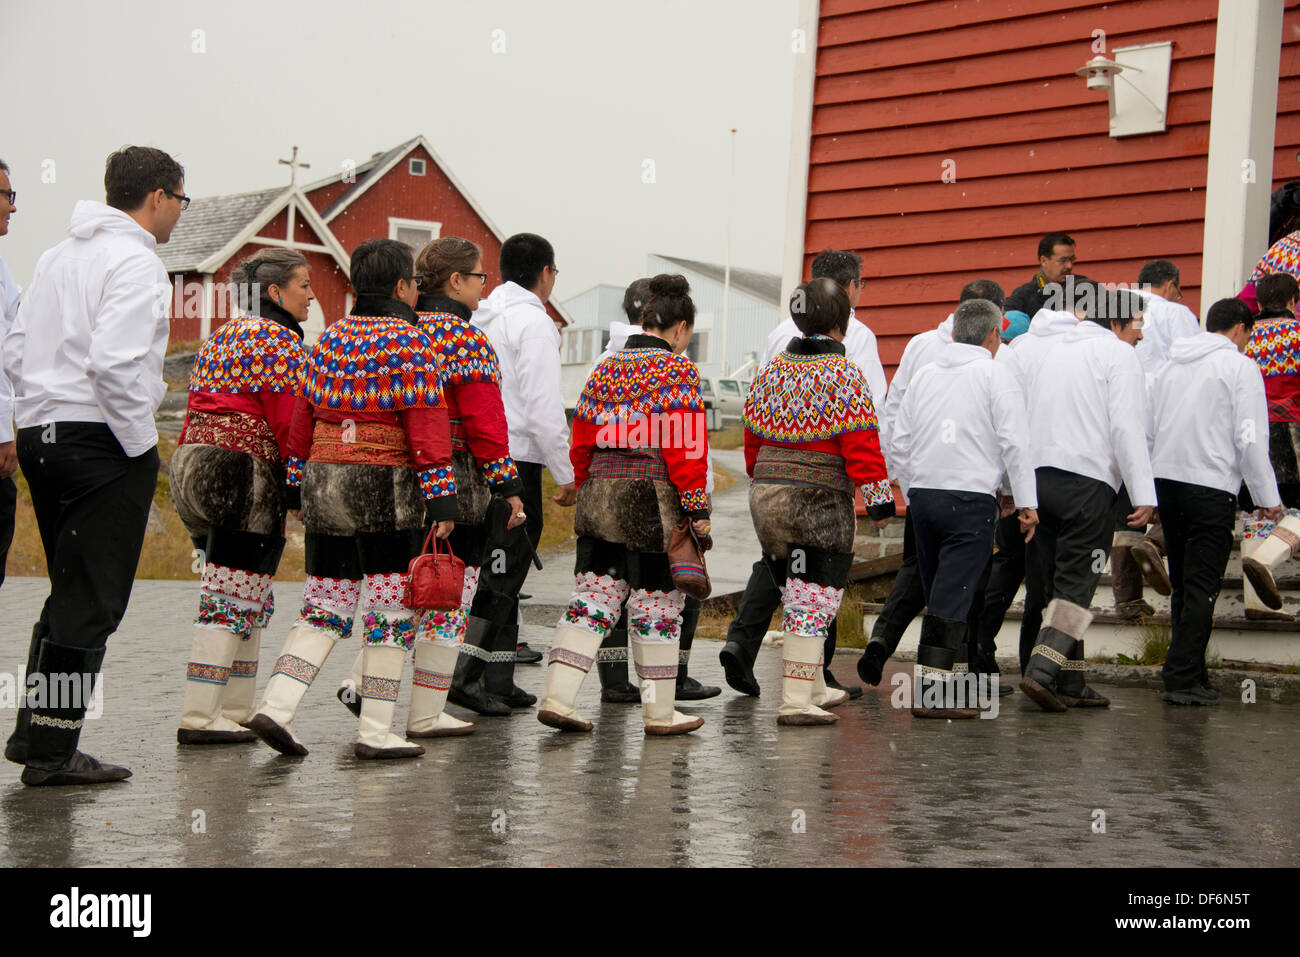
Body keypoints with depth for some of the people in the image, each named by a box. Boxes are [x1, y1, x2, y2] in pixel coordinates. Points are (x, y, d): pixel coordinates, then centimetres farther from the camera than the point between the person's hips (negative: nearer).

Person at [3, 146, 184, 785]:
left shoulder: (60, 254, 16)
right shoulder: (134, 261, -11)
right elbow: (114, 362, -22)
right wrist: (142, 442, -13)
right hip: (102, 444, -9)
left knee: (70, 591, 18)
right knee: (91, 604, -3)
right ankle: (53, 752, 0)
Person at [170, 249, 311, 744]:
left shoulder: (222, 337, 19)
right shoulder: (279, 342, -9)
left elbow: (196, 412, 18)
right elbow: (289, 425, -14)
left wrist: (189, 466, 20)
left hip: (201, 474, 10)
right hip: (251, 474, -10)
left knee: (246, 599, 14)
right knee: (234, 600, -7)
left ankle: (233, 711, 15)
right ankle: (200, 717, -8)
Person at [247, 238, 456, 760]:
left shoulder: (328, 339, 11)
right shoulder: (411, 344, -9)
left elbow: (303, 416, 13)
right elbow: (426, 425, -14)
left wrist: (300, 485, 18)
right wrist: (441, 498, -13)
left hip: (325, 483, 6)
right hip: (386, 487, -6)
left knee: (326, 604, 13)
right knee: (390, 609, 1)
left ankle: (276, 705, 1)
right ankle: (375, 731, 2)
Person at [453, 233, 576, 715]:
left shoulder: (480, 318, 15)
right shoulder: (534, 322, -9)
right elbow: (543, 407, -15)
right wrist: (566, 475, -9)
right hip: (516, 459, -8)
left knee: (500, 571, 13)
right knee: (501, 572, -6)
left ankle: (500, 682, 15)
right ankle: (463, 673, -13)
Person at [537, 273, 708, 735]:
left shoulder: (605, 369, 10)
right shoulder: (679, 371, -8)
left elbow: (582, 441, 12)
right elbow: (686, 445, -13)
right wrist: (696, 507, -10)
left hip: (600, 498, 6)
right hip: (655, 499, -6)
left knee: (593, 596, 9)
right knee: (656, 605, 4)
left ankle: (557, 696, 0)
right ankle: (660, 711, 12)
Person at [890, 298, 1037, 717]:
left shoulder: (925, 374, 14)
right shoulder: (995, 374, -2)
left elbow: (899, 442, 15)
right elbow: (1014, 442, -8)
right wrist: (1026, 502, -6)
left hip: (923, 495, 5)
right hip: (972, 498, -5)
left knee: (939, 592, 14)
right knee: (951, 597, -7)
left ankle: (947, 680, 18)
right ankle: (932, 692, -11)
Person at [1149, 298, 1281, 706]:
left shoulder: (1173, 366, 16)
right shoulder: (1240, 367, -4)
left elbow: (1149, 429, 17)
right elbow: (1250, 439, -9)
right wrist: (1268, 498, -2)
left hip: (1164, 478, 7)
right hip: (1211, 485, -6)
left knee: (1183, 584, 14)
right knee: (1202, 587, -5)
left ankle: (1188, 674, 17)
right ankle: (1183, 678, -10)